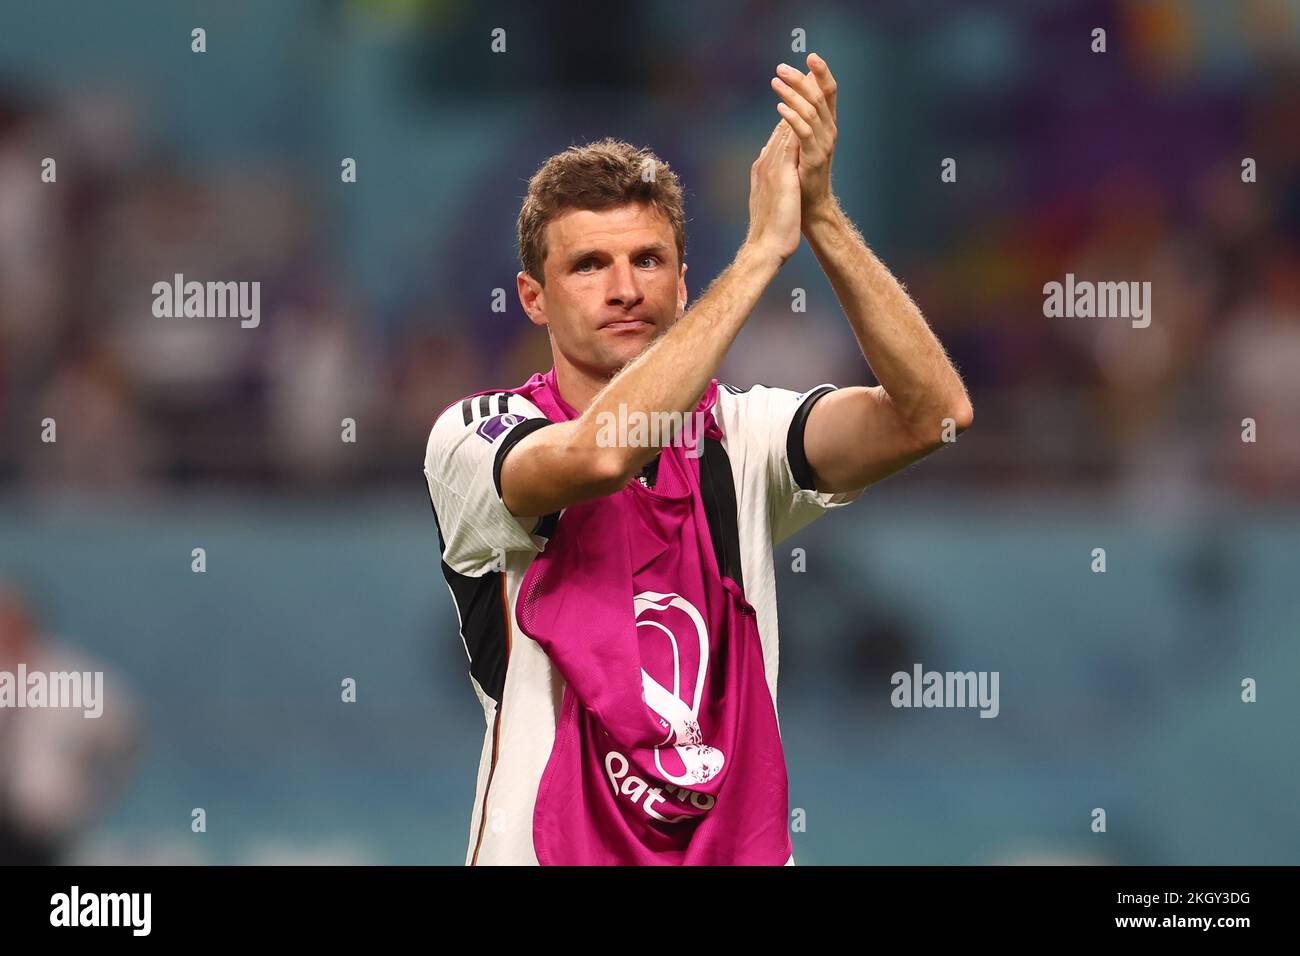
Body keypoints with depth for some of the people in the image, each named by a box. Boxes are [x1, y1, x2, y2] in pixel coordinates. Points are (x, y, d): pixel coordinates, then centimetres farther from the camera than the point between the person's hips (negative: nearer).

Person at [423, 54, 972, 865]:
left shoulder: (738, 435, 7)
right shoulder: (472, 439, -2)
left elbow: (935, 413, -7)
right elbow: (599, 452, -23)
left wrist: (821, 218, -16)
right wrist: (764, 248, -20)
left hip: (739, 847, 3)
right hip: (546, 850, -3)